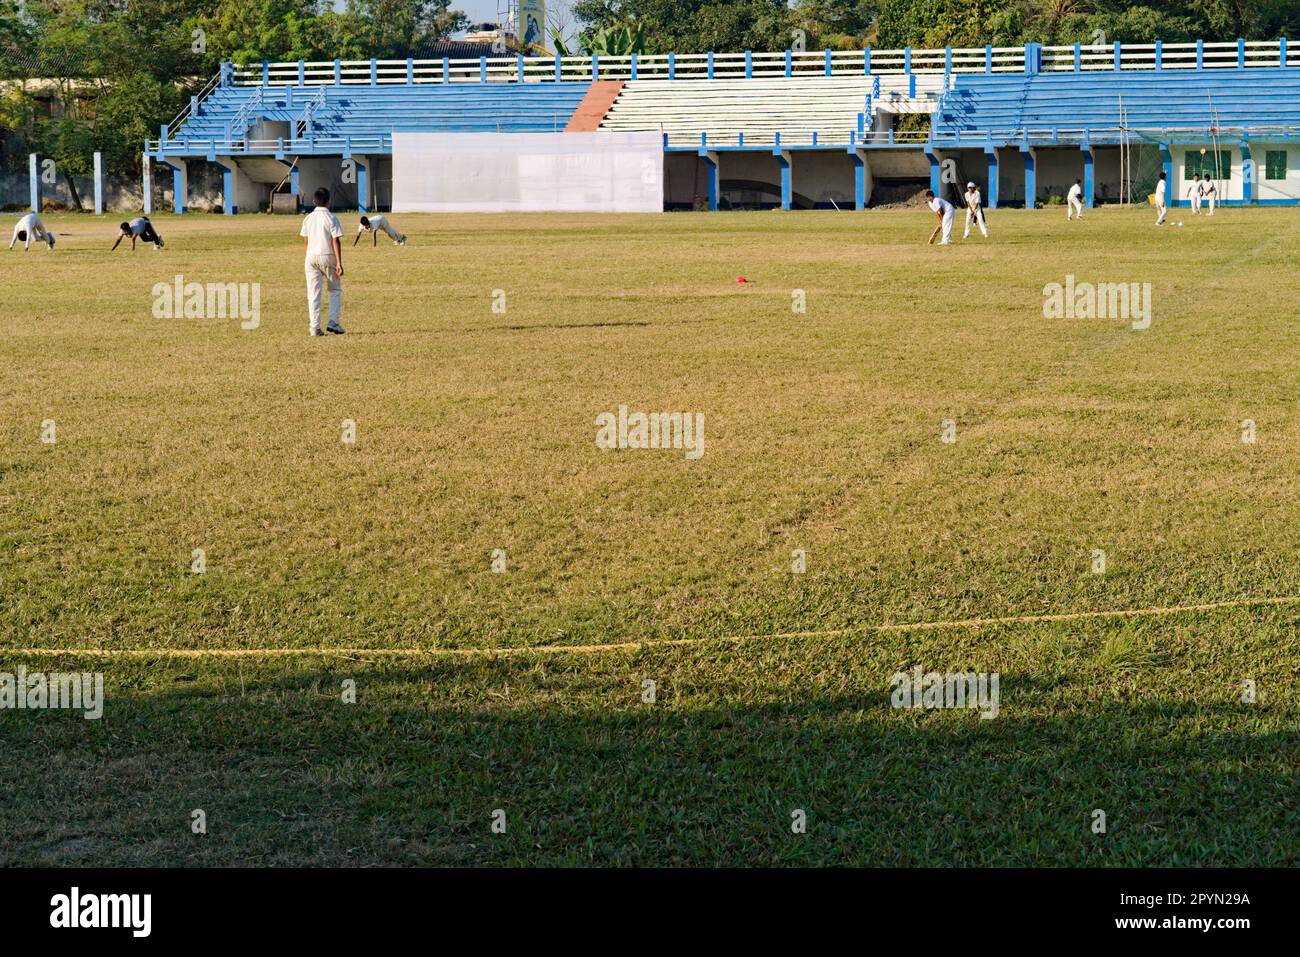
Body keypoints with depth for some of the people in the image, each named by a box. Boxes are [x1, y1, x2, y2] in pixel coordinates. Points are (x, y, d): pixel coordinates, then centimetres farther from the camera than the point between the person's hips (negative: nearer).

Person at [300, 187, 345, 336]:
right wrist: (339, 263, -14)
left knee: (313, 293, 4)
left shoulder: (308, 218, 5)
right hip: (328, 257, -3)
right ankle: (333, 322, 1)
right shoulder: (332, 218, -8)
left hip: (311, 257, 3)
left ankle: (314, 327, -1)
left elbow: (305, 241, 10)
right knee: (335, 290, 13)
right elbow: (335, 241, -13)